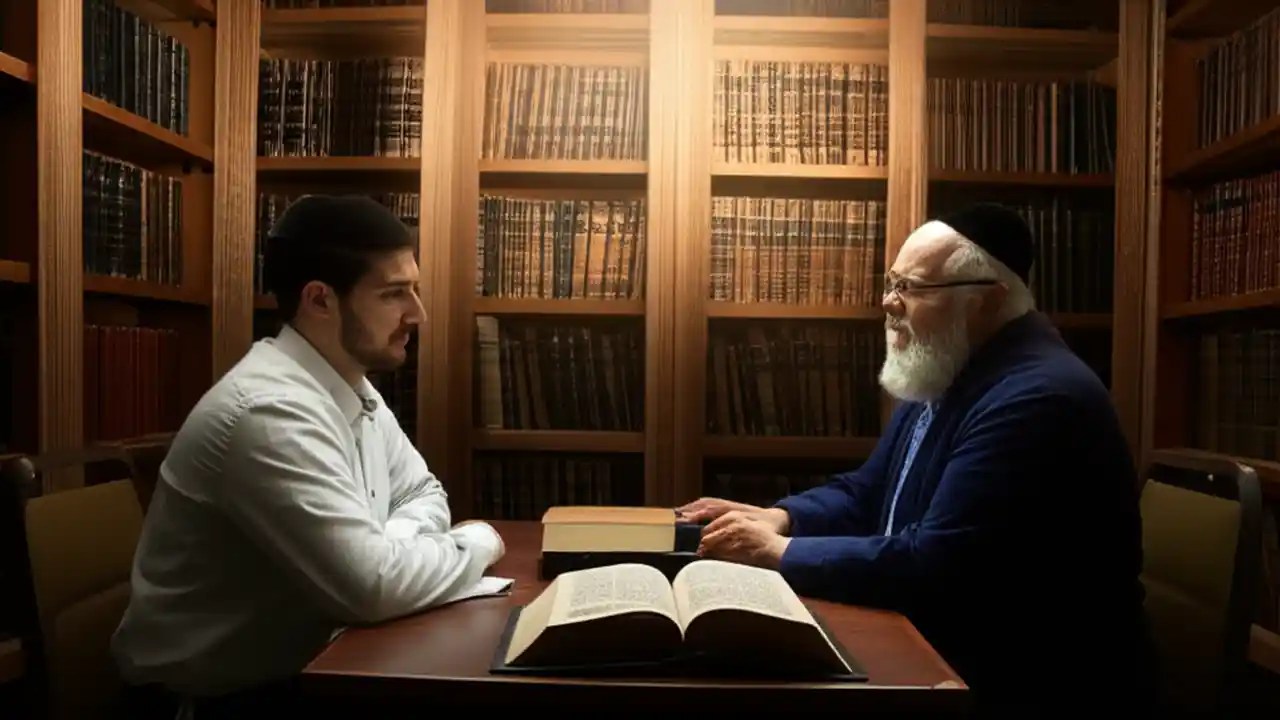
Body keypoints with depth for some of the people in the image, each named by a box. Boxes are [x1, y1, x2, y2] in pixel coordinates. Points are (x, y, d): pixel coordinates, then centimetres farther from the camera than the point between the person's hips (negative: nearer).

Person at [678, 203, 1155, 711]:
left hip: (1026, 679, -8)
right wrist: (779, 518, -5)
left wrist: (778, 551, -22)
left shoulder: (1037, 399, -25)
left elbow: (932, 565, -30)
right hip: (938, 651, 8)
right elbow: (866, 494, 13)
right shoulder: (940, 379, 7)